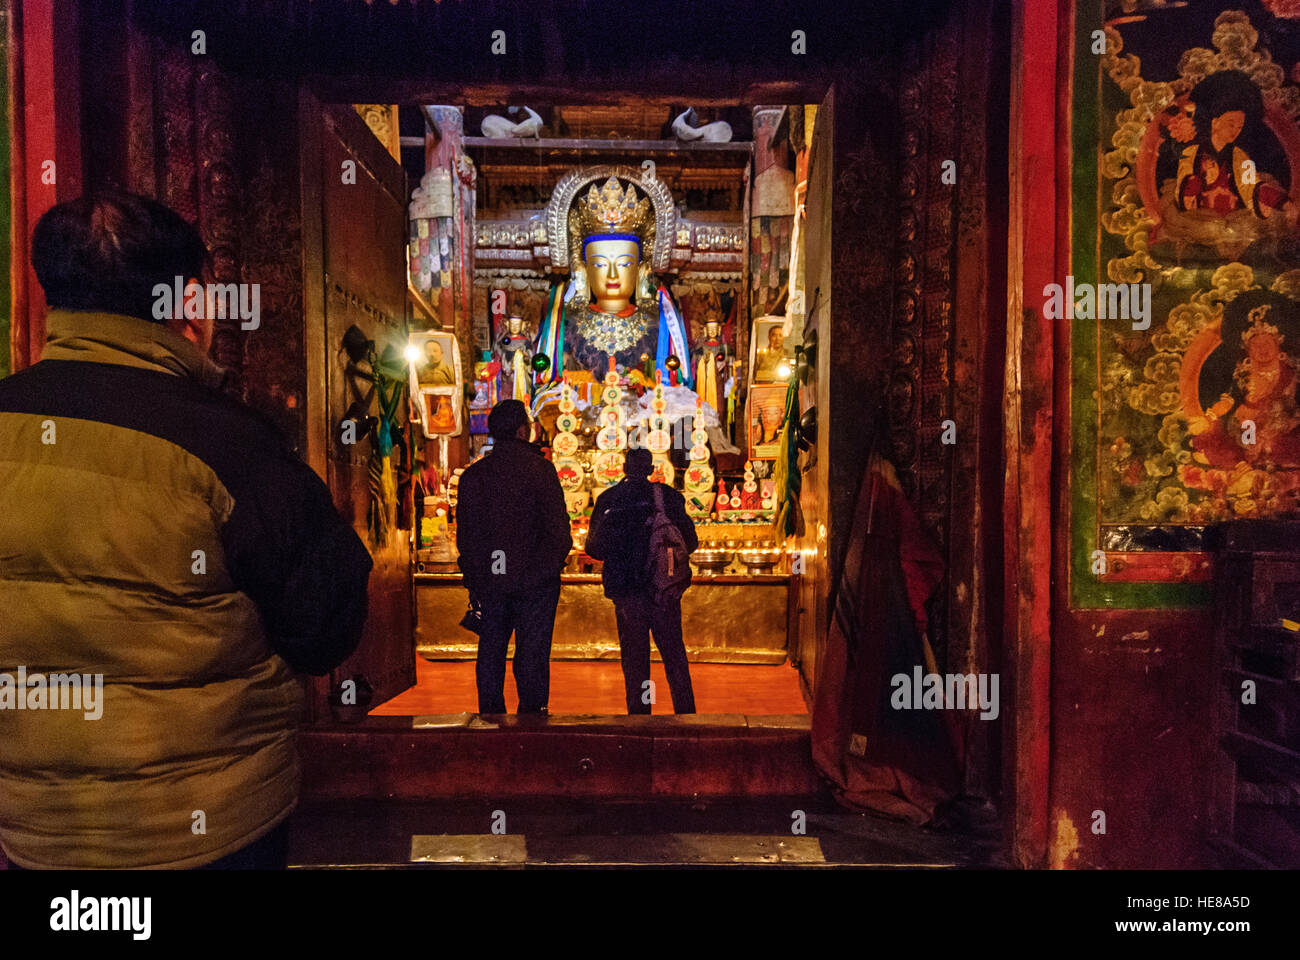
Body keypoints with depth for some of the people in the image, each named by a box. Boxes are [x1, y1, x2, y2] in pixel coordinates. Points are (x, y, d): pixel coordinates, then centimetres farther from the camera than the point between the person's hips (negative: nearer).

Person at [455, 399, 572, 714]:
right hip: (535, 580, -4)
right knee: (532, 652, 4)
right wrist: (556, 561, 6)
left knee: (490, 652, 13)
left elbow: (465, 534, 6)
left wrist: (473, 581, 12)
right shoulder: (539, 468, -9)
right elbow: (558, 525, -11)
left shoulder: (473, 473, 3)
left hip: (491, 581, 4)